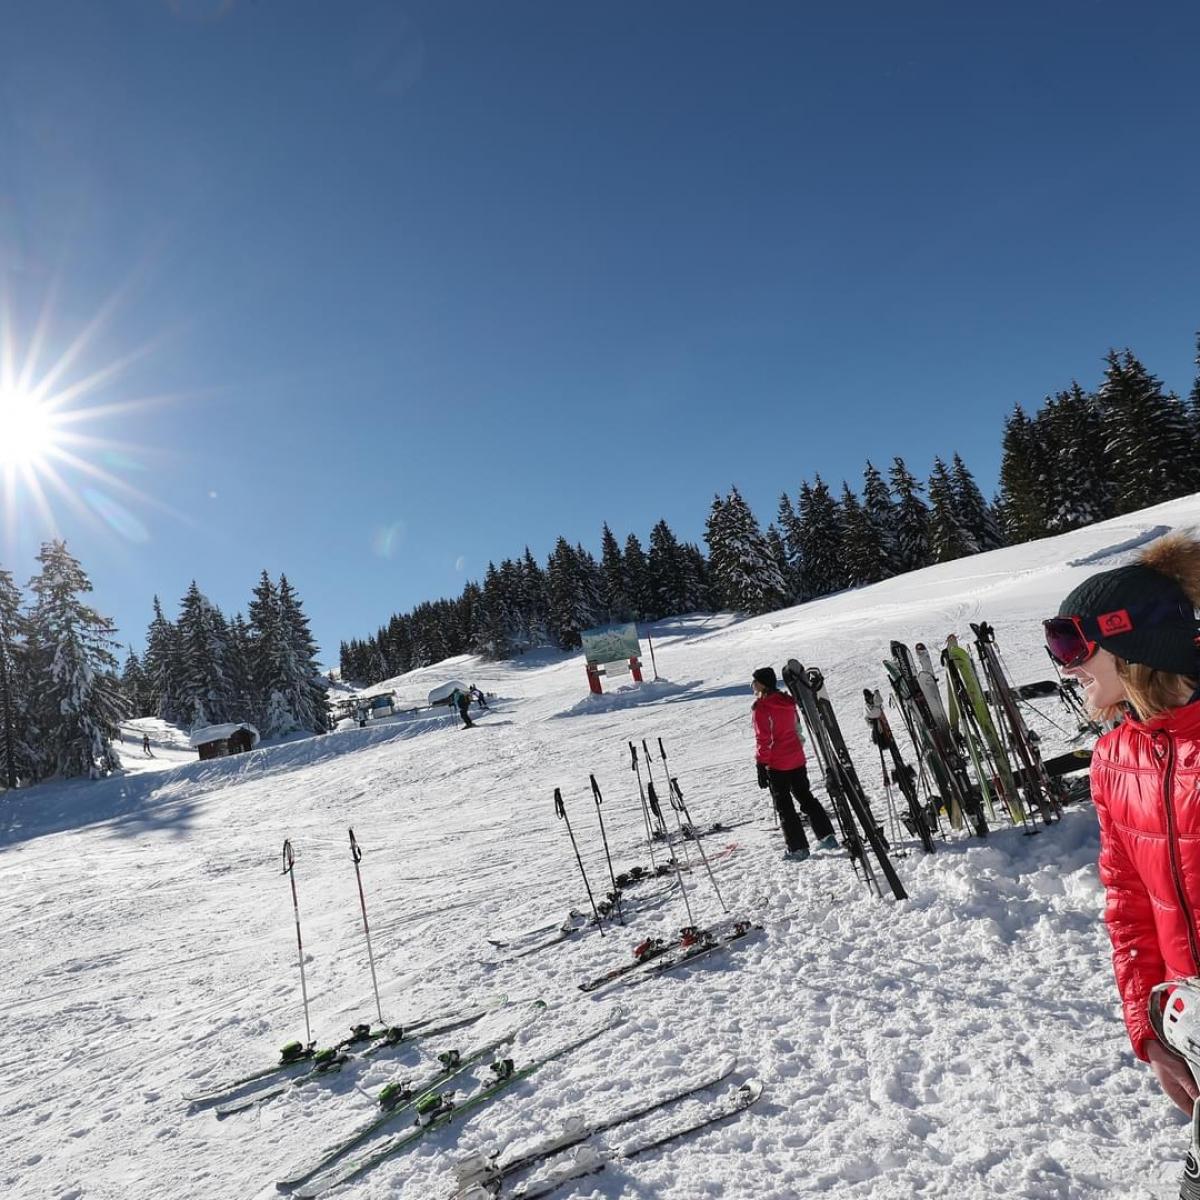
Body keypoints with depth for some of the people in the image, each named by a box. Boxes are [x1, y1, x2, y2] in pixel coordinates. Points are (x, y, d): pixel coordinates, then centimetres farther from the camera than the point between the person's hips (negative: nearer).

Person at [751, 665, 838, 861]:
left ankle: (798, 848, 6)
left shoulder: (761, 707, -17)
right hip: (797, 760, 7)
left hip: (776, 764, -7)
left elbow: (763, 739, -18)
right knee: (806, 796, 19)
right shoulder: (787, 701, 6)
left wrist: (761, 766, -13)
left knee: (784, 805, 4)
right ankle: (826, 836, 21)